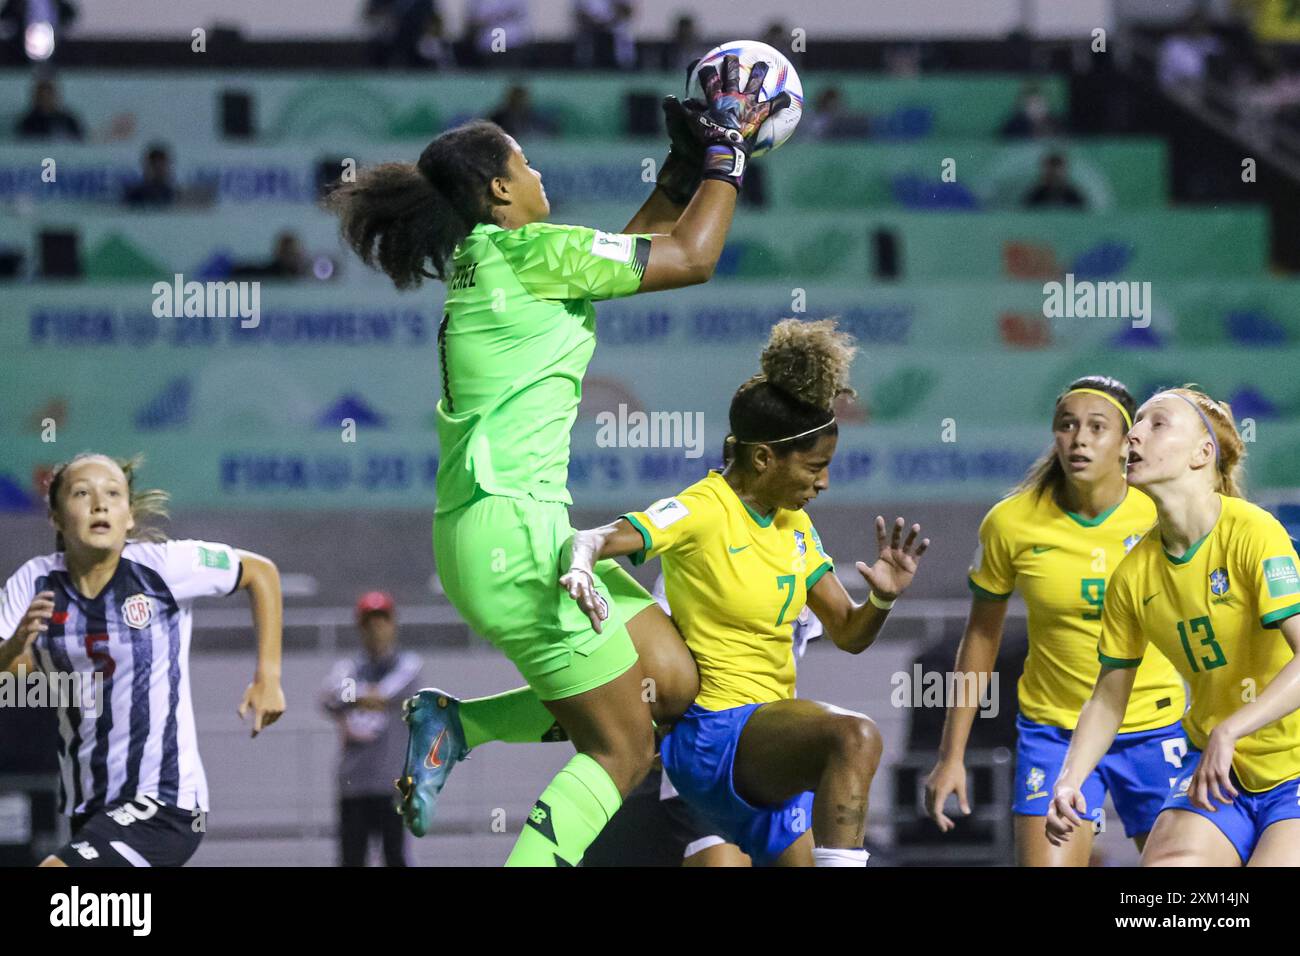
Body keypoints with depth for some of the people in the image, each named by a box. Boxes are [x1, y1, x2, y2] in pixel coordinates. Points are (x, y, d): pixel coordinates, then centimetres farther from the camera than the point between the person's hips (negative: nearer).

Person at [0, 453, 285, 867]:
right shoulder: (35, 581, -2)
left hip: (164, 804, -6)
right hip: (87, 809, 6)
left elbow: (260, 571, 4)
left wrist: (268, 677, -1)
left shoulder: (161, 565, -11)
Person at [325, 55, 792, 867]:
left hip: (491, 530, 10)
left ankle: (454, 725, 8)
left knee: (674, 680, 12)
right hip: (513, 532, -10)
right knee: (622, 749, -4)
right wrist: (726, 155, 8)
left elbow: (632, 251, 31)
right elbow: (692, 257, -3)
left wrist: (685, 169, 27)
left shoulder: (486, 261, 17)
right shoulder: (530, 252, -10)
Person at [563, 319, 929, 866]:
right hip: (713, 732, -9)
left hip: (772, 735, 9)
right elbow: (598, 540, -25)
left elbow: (847, 634, 14)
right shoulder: (702, 512, -12)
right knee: (855, 737, -34)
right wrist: (580, 566, -48)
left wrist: (882, 599, -8)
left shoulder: (794, 525, 12)